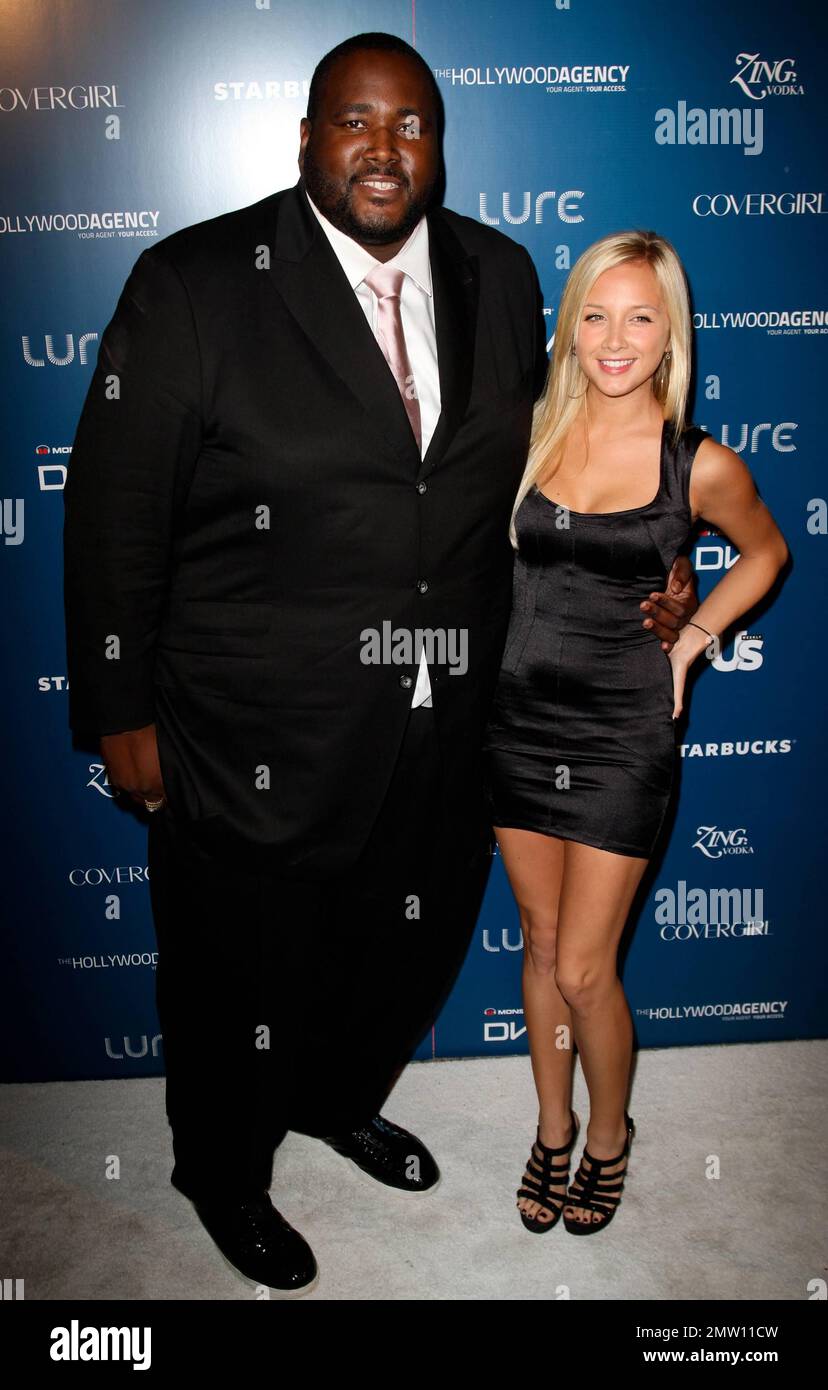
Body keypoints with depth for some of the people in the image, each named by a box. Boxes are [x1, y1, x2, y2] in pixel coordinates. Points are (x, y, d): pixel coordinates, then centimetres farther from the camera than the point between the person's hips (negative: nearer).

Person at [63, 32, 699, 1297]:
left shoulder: (498, 275, 4)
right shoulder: (194, 284, -11)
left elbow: (531, 463, 15)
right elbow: (116, 514, -9)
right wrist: (121, 711, -8)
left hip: (445, 721, 5)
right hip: (258, 740, -4)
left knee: (412, 944, 24)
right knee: (245, 969, 15)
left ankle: (340, 1098, 56)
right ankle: (223, 1173, 46)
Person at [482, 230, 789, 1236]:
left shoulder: (701, 466, -8)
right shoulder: (534, 431, -1)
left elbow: (765, 552, 10)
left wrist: (692, 638, 2)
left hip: (623, 734, -3)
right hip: (522, 718, 3)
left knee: (583, 971, 1)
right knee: (542, 944, 16)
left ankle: (609, 1134, 32)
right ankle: (552, 1130, 38)